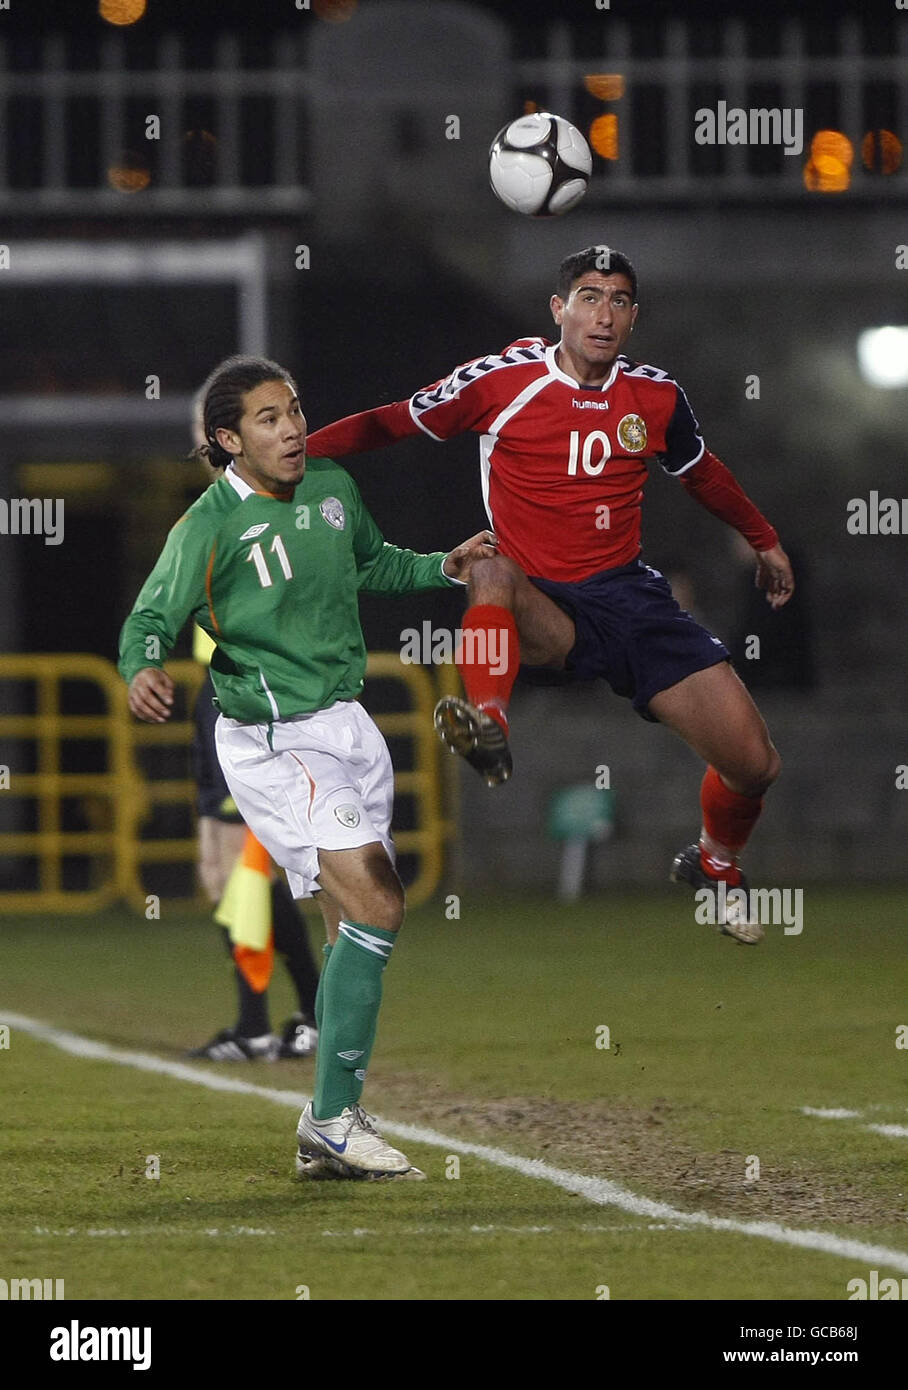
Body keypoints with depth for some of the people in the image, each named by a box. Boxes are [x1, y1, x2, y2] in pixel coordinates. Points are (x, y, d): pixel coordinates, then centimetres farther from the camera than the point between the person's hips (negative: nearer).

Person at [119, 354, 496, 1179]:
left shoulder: (332, 486, 6)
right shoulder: (210, 526, -15)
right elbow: (153, 617, -16)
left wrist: (443, 568, 14)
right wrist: (143, 671, -37)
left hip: (345, 724, 8)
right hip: (272, 743, -8)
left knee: (357, 931, 9)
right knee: (376, 905, -18)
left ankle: (330, 1124, 20)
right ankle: (334, 1120, -12)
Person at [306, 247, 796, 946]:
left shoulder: (657, 395, 6)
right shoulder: (502, 379, -4)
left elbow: (700, 470, 26)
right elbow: (391, 423, 2)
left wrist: (764, 540, 39)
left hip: (631, 594, 3)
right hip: (541, 606, -3)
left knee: (755, 763, -7)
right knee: (490, 572, -40)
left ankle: (716, 865, 25)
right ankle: (489, 726, -60)